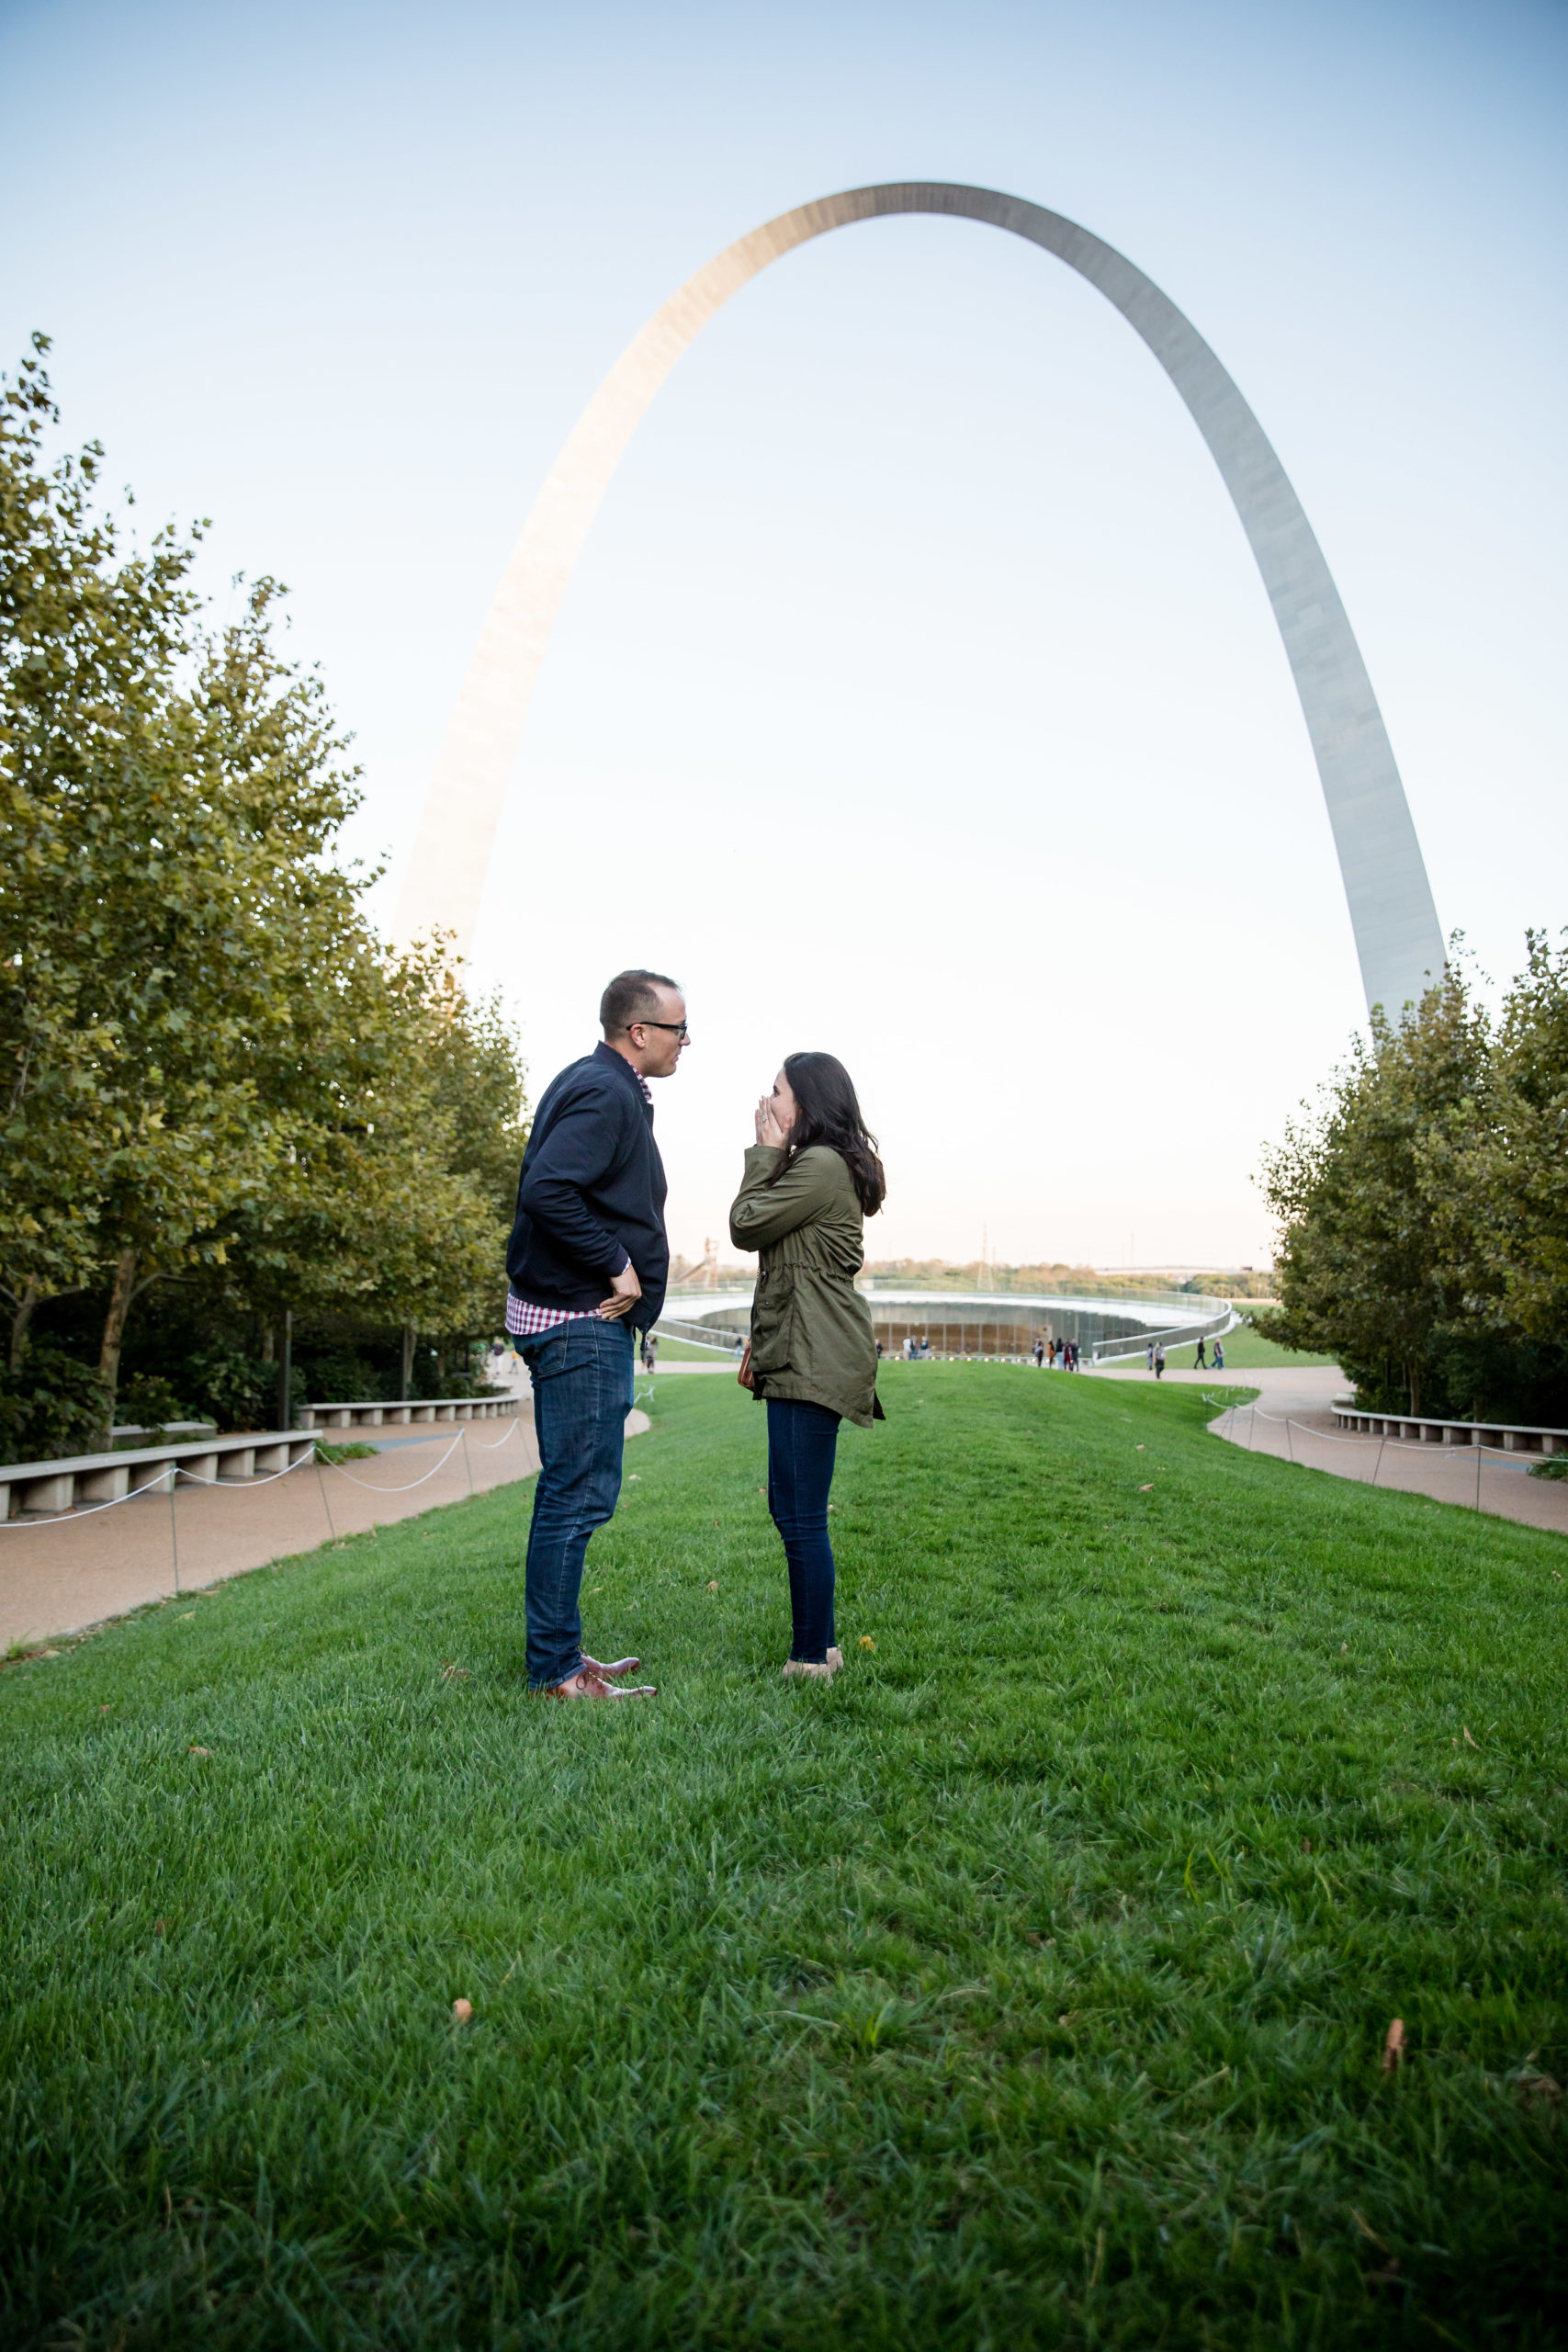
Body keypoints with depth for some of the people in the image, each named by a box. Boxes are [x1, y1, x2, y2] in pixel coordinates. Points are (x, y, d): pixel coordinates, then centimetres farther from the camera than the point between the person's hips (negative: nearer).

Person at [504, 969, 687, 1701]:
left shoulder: (604, 1087, 16)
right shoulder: (604, 1093, -16)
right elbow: (547, 1189, -29)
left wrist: (618, 1269, 10)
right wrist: (618, 1265, -20)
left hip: (590, 1318, 11)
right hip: (580, 1320, -11)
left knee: (574, 1491, 16)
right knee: (578, 1494, -2)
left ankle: (559, 1652, 28)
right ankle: (554, 1669, 10)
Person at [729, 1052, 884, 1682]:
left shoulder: (821, 1165, -14)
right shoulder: (821, 1165, 21)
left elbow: (745, 1226, -10)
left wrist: (765, 1152, -1)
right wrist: (763, 1340, 21)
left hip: (815, 1362, -11)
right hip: (798, 1357, 11)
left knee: (801, 1514, -5)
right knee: (788, 1506, 15)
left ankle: (812, 1659, 6)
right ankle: (817, 1643, 25)